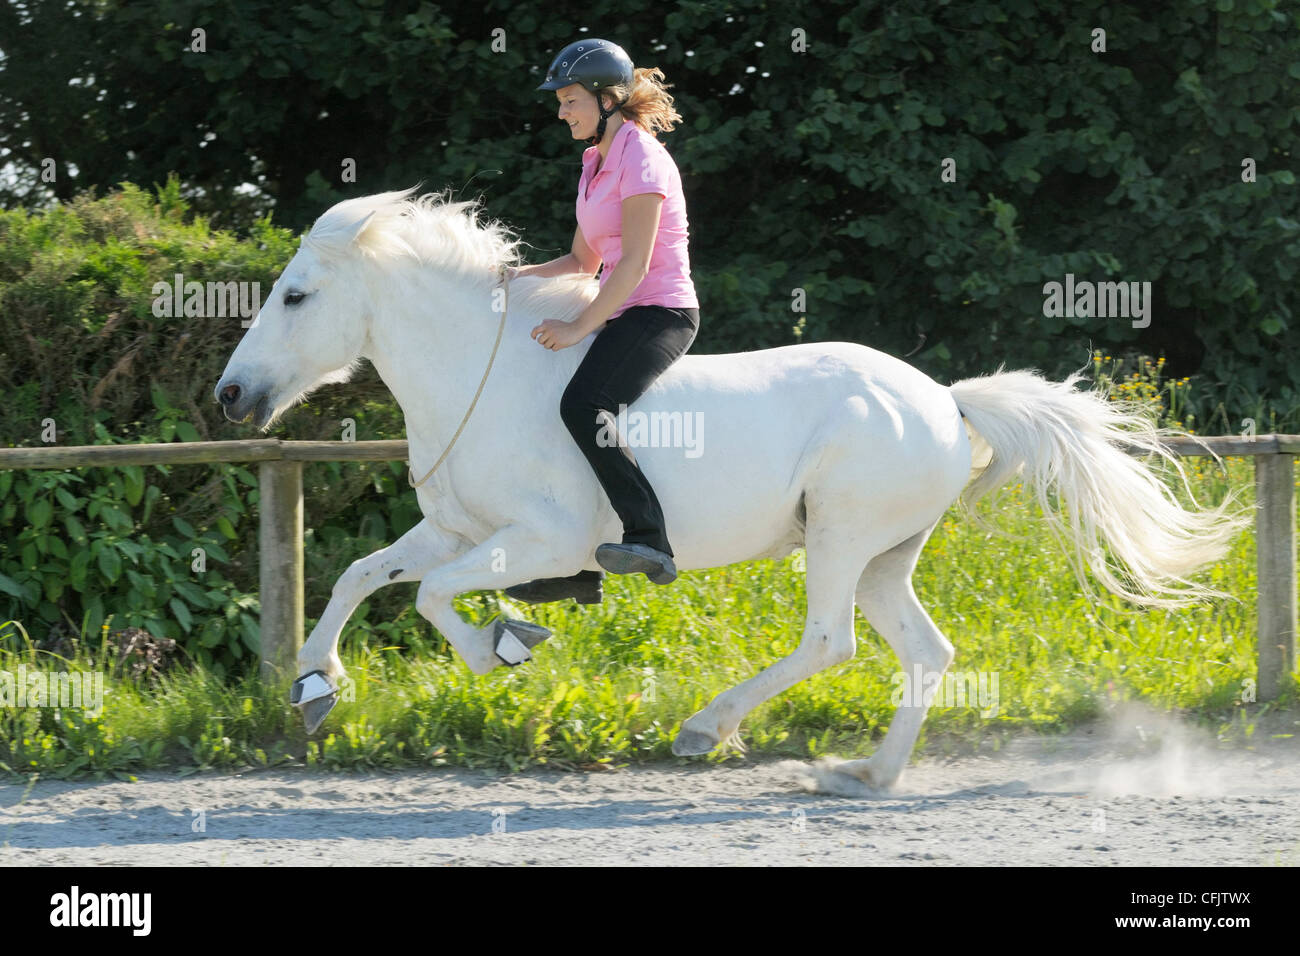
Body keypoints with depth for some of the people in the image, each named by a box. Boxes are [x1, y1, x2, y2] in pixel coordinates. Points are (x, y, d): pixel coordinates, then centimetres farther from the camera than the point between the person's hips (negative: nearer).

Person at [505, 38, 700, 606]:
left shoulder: (641, 158, -12)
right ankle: (576, 572, 19)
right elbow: (584, 261, 22)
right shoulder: (597, 165, 17)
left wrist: (579, 328, -21)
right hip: (624, 318, 10)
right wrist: (515, 277, 8)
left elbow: (635, 262, -19)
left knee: (582, 405, -30)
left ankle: (649, 537, -38)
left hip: (661, 311, -10)